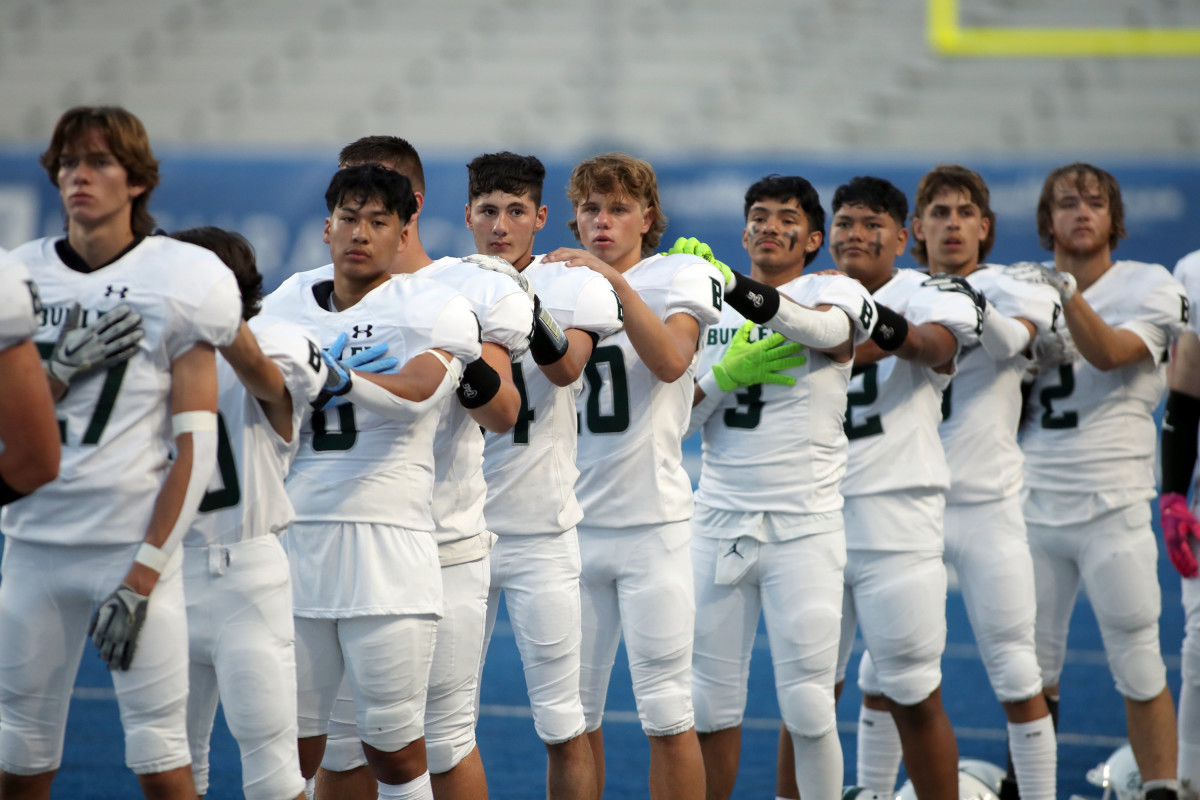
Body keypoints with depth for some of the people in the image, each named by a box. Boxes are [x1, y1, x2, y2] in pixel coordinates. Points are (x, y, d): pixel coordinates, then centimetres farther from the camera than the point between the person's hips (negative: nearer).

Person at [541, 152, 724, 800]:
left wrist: (613, 282, -24)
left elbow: (671, 361, -18)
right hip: (573, 521, 4)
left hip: (651, 522, -4)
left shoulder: (680, 276, 2)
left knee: (666, 712, -5)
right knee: (572, 712, 6)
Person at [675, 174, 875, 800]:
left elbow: (824, 328, -26)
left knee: (808, 711, -6)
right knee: (710, 704, 6)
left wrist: (731, 286, -42)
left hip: (803, 529, -4)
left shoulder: (835, 293, 0)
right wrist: (726, 373, -11)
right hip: (718, 522, 4)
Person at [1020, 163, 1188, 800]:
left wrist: (1068, 293, -33)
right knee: (1031, 668, 8)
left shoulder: (1146, 287, 1)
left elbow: (1110, 354, -19)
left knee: (1138, 664, -5)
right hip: (1034, 505, 4)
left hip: (1112, 508, -4)